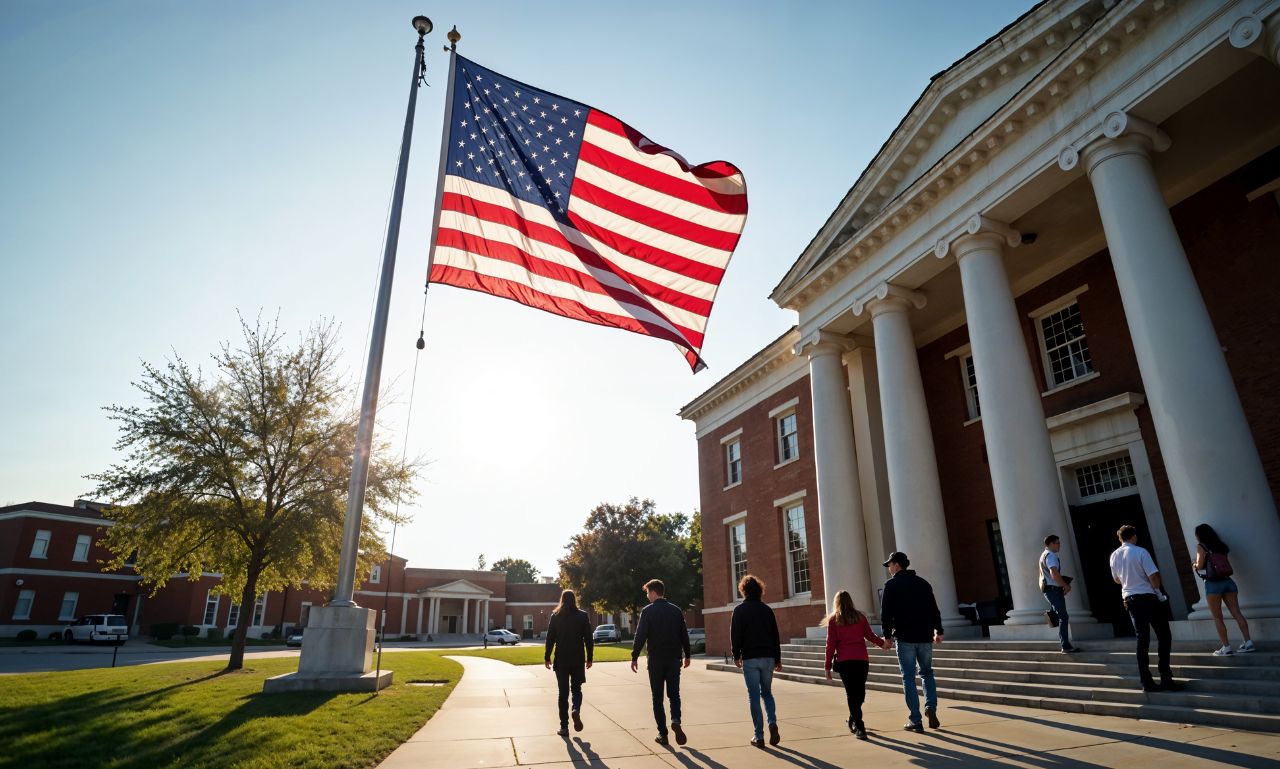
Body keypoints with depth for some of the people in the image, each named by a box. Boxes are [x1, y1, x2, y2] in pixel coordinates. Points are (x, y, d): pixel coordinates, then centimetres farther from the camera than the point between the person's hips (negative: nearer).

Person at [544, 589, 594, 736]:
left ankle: (564, 727, 6)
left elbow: (550, 638, -2)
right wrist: (589, 658, 7)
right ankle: (576, 710, -13)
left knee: (563, 692, 8)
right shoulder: (583, 616, -1)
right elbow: (588, 639, 0)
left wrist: (547, 657, 5)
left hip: (561, 659, 0)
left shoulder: (555, 616, -1)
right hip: (578, 659, 0)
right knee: (576, 688, 15)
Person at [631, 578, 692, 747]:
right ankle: (675, 720, -14)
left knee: (657, 697, 9)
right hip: (674, 659, 3)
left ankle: (662, 734, 8)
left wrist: (634, 657, -6)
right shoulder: (676, 610, 5)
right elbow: (684, 634, 8)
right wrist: (687, 655, 18)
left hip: (656, 660, -3)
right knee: (674, 693, 12)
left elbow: (640, 636, -12)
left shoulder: (648, 611, -7)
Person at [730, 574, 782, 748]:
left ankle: (759, 736, 3)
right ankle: (772, 723, -3)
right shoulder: (767, 609, 7)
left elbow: (735, 635, -6)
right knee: (767, 692, 18)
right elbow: (775, 636, 9)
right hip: (768, 657, 3)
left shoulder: (740, 610, -3)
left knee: (754, 696, 3)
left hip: (750, 658, -3)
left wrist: (736, 656, 5)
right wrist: (778, 659, 14)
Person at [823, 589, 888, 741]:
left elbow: (831, 644, 1)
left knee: (851, 694, 1)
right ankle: (853, 721, 27)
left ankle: (859, 727, -4)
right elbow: (870, 635, 11)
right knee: (860, 692, 16)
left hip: (844, 661, -2)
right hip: (862, 659, 2)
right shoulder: (860, 617, 9)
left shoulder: (833, 620, 4)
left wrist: (828, 667, 5)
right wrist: (883, 643, 32)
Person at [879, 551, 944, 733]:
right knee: (927, 672, 20)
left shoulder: (892, 585, -4)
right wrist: (938, 631, 21)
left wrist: (887, 635, -1)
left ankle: (915, 721, 1)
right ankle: (931, 708, 2)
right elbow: (934, 609, 13)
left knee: (908, 677, 2)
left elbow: (886, 613, -8)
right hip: (925, 636, 4)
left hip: (904, 637, -4)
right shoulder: (923, 583, 10)